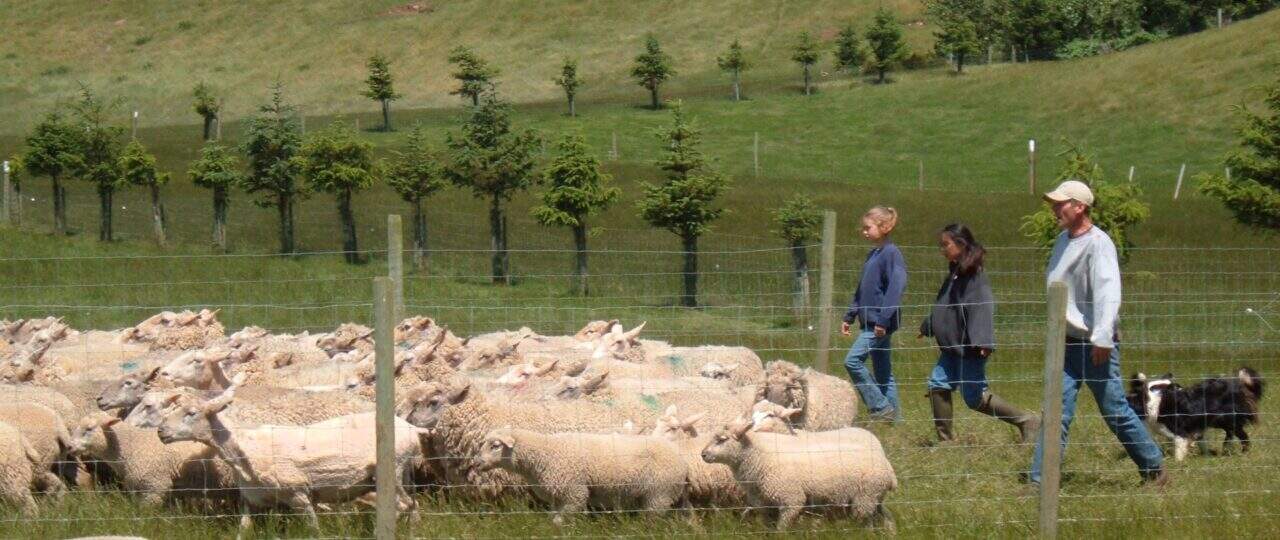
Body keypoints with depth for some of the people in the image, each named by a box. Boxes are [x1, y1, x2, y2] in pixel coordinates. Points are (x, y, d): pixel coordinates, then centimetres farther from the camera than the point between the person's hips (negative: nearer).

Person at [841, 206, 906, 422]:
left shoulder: (891, 254, -13)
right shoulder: (873, 255, 15)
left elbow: (896, 288, -20)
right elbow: (862, 290, 23)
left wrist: (883, 320, -23)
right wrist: (850, 317, 20)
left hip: (880, 323, -9)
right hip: (870, 322, 9)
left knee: (853, 360, -13)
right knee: (883, 369, 10)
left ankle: (881, 407, -9)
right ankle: (894, 414, 14)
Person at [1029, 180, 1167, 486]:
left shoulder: (1098, 244, -15)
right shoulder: (1063, 241, 12)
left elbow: (1108, 292, -24)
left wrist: (1102, 338, -31)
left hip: (1095, 345, -7)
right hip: (1067, 343, 7)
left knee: (1115, 411, 1)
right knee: (1057, 412, 1)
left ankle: (1154, 469, 16)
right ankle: (1041, 481, -2)